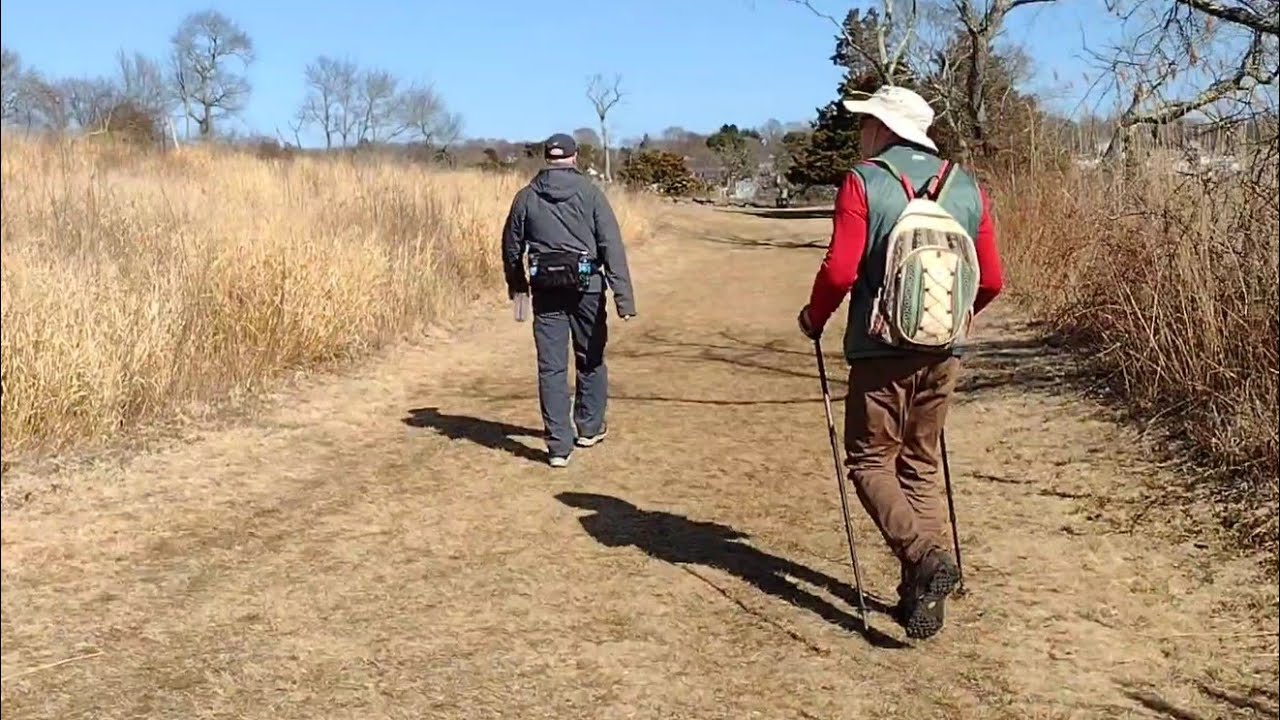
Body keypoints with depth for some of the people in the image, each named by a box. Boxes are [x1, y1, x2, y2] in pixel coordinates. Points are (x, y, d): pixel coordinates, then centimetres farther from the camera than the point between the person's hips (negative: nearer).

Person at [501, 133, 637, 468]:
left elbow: (512, 246, 13)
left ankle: (558, 444, 2)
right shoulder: (590, 192, -2)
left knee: (551, 366, 3)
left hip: (545, 289, 1)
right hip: (586, 284, -1)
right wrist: (624, 296, -12)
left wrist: (516, 284, 30)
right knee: (590, 359, 17)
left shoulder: (527, 196, 4)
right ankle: (589, 428, 29)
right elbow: (612, 245, -10)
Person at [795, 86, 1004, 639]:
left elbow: (839, 271, -15)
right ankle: (922, 593, 17)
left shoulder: (863, 182, -7)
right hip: (943, 351, 5)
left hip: (881, 350, -5)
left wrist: (814, 317, 3)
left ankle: (926, 558, -12)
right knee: (922, 465, 16)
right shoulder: (967, 187, 8)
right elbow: (991, 281, 9)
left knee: (871, 462, 9)